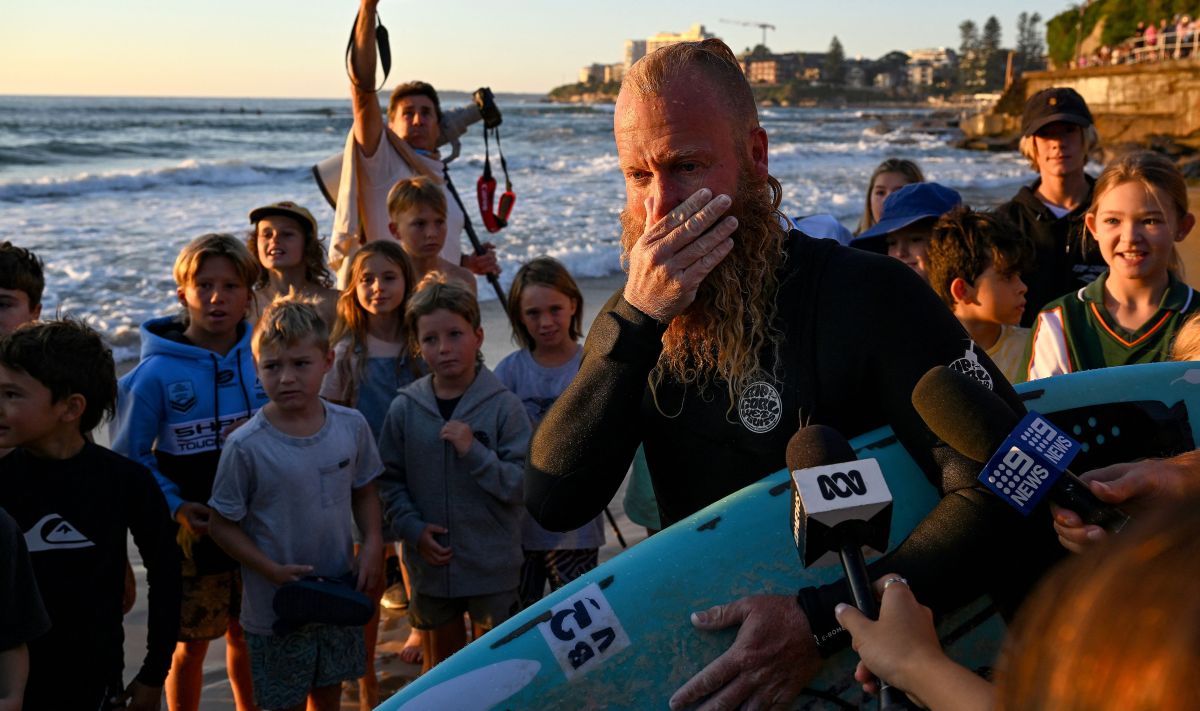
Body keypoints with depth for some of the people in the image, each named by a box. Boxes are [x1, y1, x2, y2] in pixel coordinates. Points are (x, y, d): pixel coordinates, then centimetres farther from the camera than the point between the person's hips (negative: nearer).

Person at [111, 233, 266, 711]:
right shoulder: (156, 373, -13)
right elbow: (130, 456, -7)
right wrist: (176, 507, -17)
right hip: (194, 532, -3)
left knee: (246, 636, 17)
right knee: (191, 644, 9)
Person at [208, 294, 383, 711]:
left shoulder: (351, 426, -6)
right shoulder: (246, 446, -18)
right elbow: (223, 524, -11)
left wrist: (372, 545, -7)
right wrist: (273, 571, -22)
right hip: (275, 610, -4)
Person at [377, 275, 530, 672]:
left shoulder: (503, 406, -10)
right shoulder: (405, 408, -2)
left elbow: (523, 483, -13)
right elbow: (390, 481, 2)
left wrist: (473, 451, -23)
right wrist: (414, 530, -12)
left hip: (492, 566, -2)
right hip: (431, 563, 2)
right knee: (438, 663, 20)